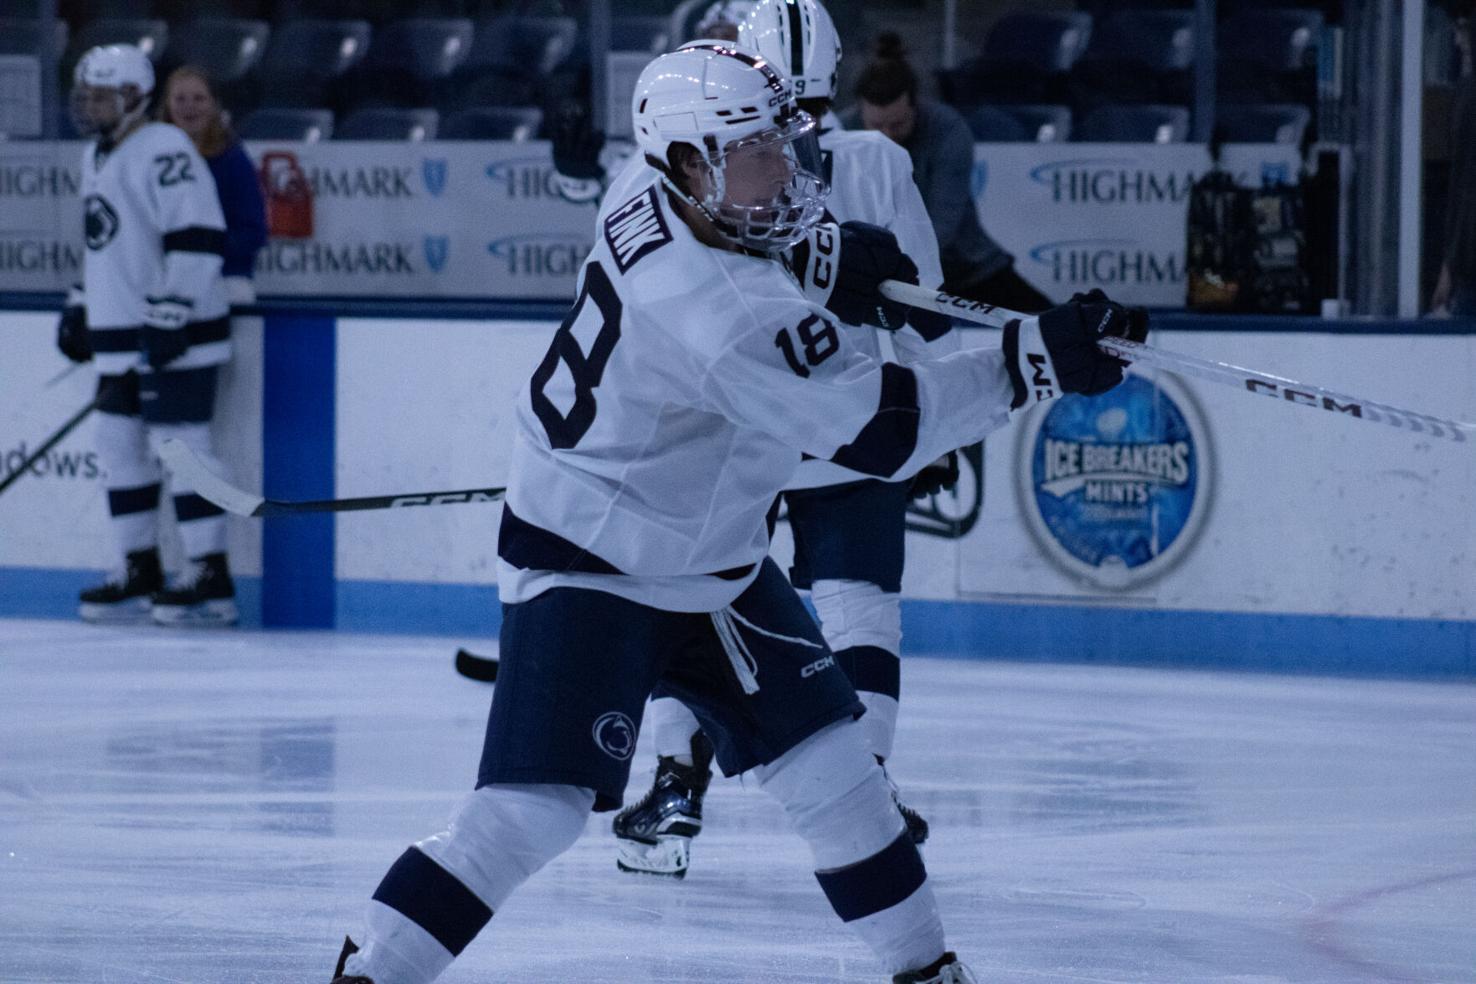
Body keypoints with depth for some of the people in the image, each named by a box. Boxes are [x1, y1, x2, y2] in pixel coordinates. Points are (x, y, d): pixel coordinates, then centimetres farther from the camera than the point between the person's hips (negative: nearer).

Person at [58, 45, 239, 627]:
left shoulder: (165, 152, -14)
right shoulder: (96, 158, 16)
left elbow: (198, 240, -21)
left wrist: (169, 317, -25)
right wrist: (80, 307, 24)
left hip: (174, 337, -10)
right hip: (120, 335, 10)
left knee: (179, 443, -9)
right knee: (119, 444, 10)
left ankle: (211, 579, -7)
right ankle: (140, 574, 17)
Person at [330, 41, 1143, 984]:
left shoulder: (649, 197, -9)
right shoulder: (723, 313, -35)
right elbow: (882, 428, -36)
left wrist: (825, 252, 2)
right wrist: (1035, 360, -35)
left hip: (714, 557, 10)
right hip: (589, 571, -10)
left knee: (828, 757, 11)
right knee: (539, 803, -17)